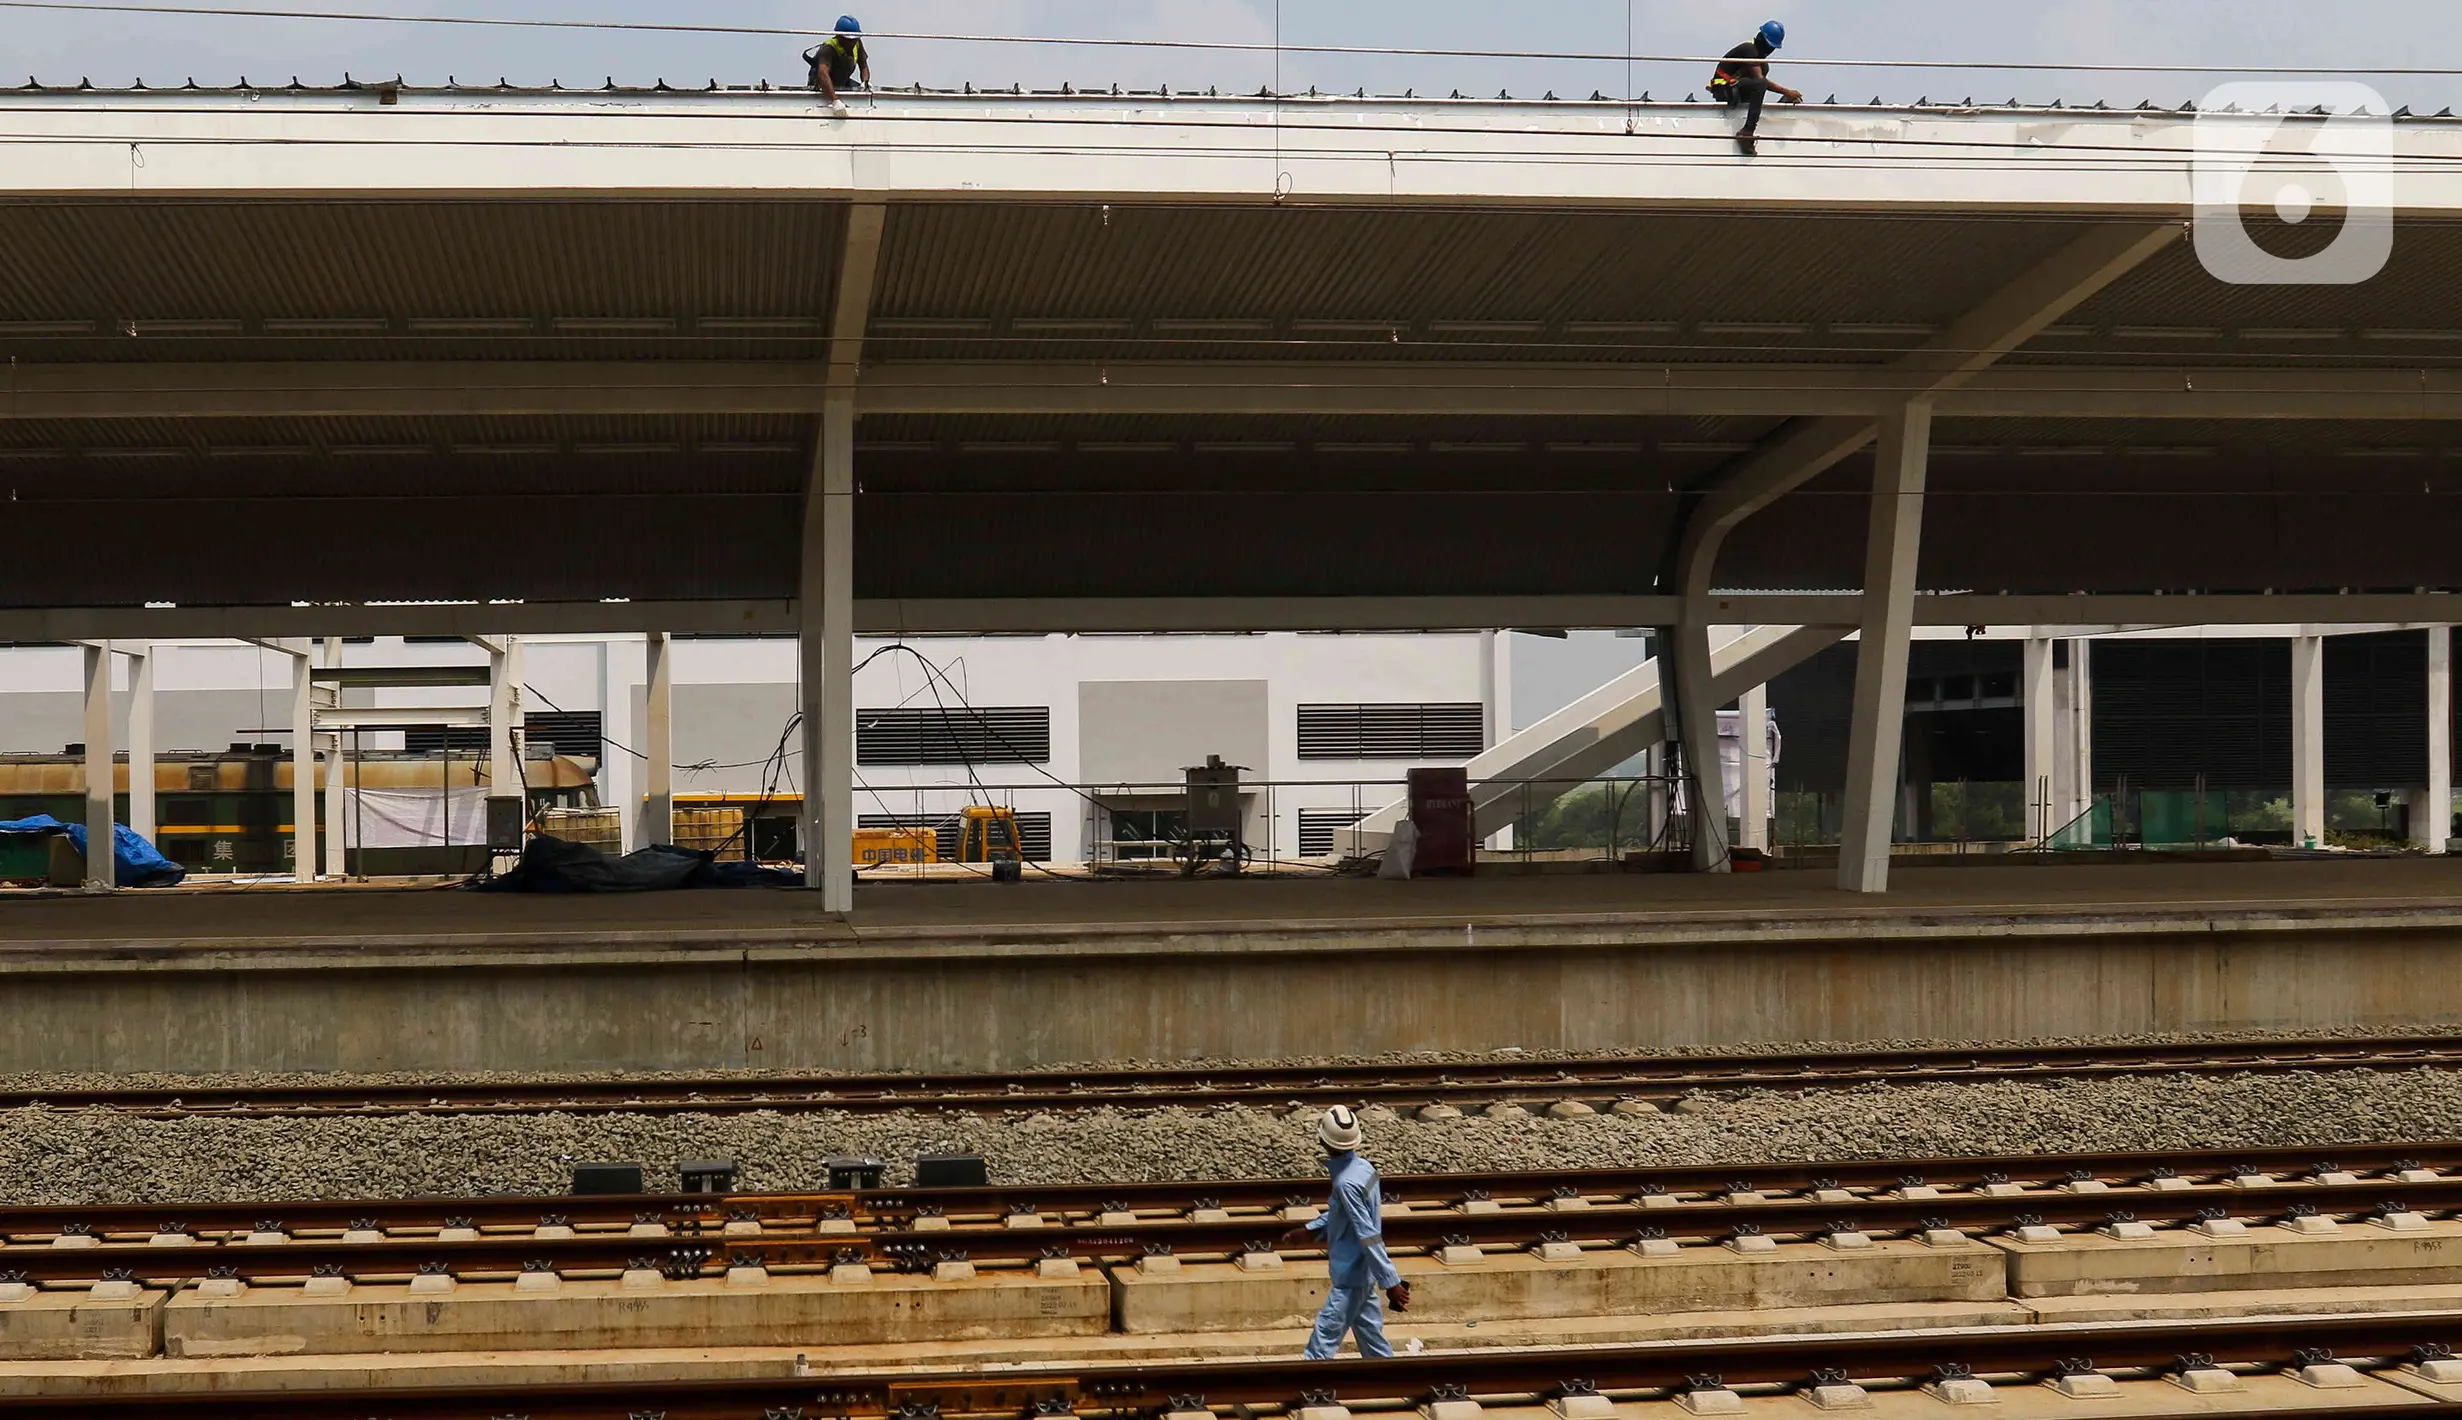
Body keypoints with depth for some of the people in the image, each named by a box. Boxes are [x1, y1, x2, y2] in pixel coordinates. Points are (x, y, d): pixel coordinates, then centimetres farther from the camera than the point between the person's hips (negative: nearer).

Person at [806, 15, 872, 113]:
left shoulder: (857, 43, -10)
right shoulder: (828, 49, -34)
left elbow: (863, 67, 1)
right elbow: (823, 74, -51)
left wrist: (866, 82, -25)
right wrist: (835, 100, -65)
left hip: (843, 83, 6)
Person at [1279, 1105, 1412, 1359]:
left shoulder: (1347, 1183, -26)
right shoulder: (1363, 1167, 3)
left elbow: (1369, 1236, -26)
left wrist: (1390, 1282, -25)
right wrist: (1308, 1231, 20)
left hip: (1351, 1278, -9)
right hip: (1363, 1273, 9)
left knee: (1323, 1341, -1)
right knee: (1372, 1340, 15)